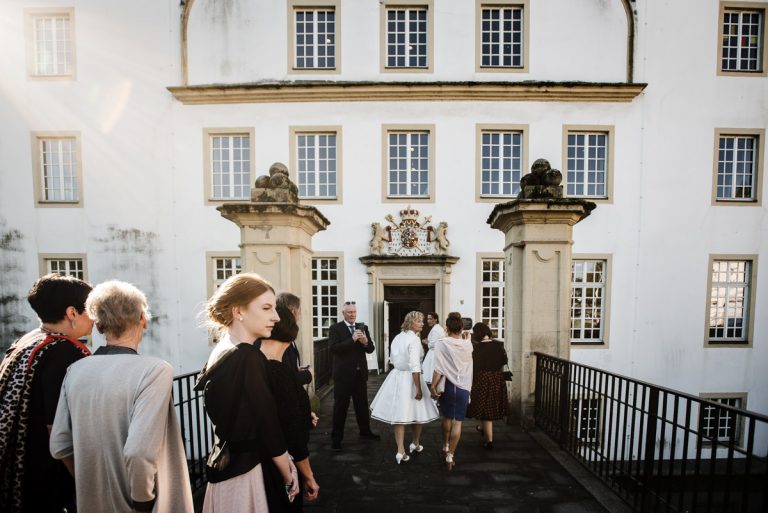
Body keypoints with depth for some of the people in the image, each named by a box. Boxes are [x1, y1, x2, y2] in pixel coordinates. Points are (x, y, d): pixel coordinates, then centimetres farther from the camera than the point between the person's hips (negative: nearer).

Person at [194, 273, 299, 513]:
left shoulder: (221, 351, 2)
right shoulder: (248, 357, -25)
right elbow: (269, 425, -20)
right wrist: (288, 476, -5)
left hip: (226, 464, 8)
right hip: (245, 469, -8)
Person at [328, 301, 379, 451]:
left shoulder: (363, 327, 6)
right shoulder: (335, 328, -8)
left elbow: (371, 349, 4)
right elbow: (333, 348, -20)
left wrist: (365, 342, -19)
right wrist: (352, 339, -27)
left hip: (360, 373, 5)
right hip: (343, 374, -4)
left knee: (362, 404, 19)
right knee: (340, 407, 7)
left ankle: (365, 430, 38)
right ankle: (336, 438, 20)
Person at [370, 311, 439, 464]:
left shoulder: (397, 337, 6)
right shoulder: (414, 339, -17)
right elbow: (415, 366, -23)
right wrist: (418, 388, -19)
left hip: (396, 377, 7)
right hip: (410, 379, -6)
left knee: (399, 415, 9)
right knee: (417, 412, 15)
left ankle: (400, 451, 10)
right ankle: (415, 444, 34)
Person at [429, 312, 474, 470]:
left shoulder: (441, 343, -14)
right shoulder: (467, 344, -5)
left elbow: (438, 369, -16)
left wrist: (433, 386, -10)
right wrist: (465, 337, 21)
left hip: (447, 385, 0)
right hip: (463, 387, 0)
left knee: (447, 418, 21)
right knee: (457, 422, 8)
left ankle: (445, 446, 40)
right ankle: (450, 456, 9)